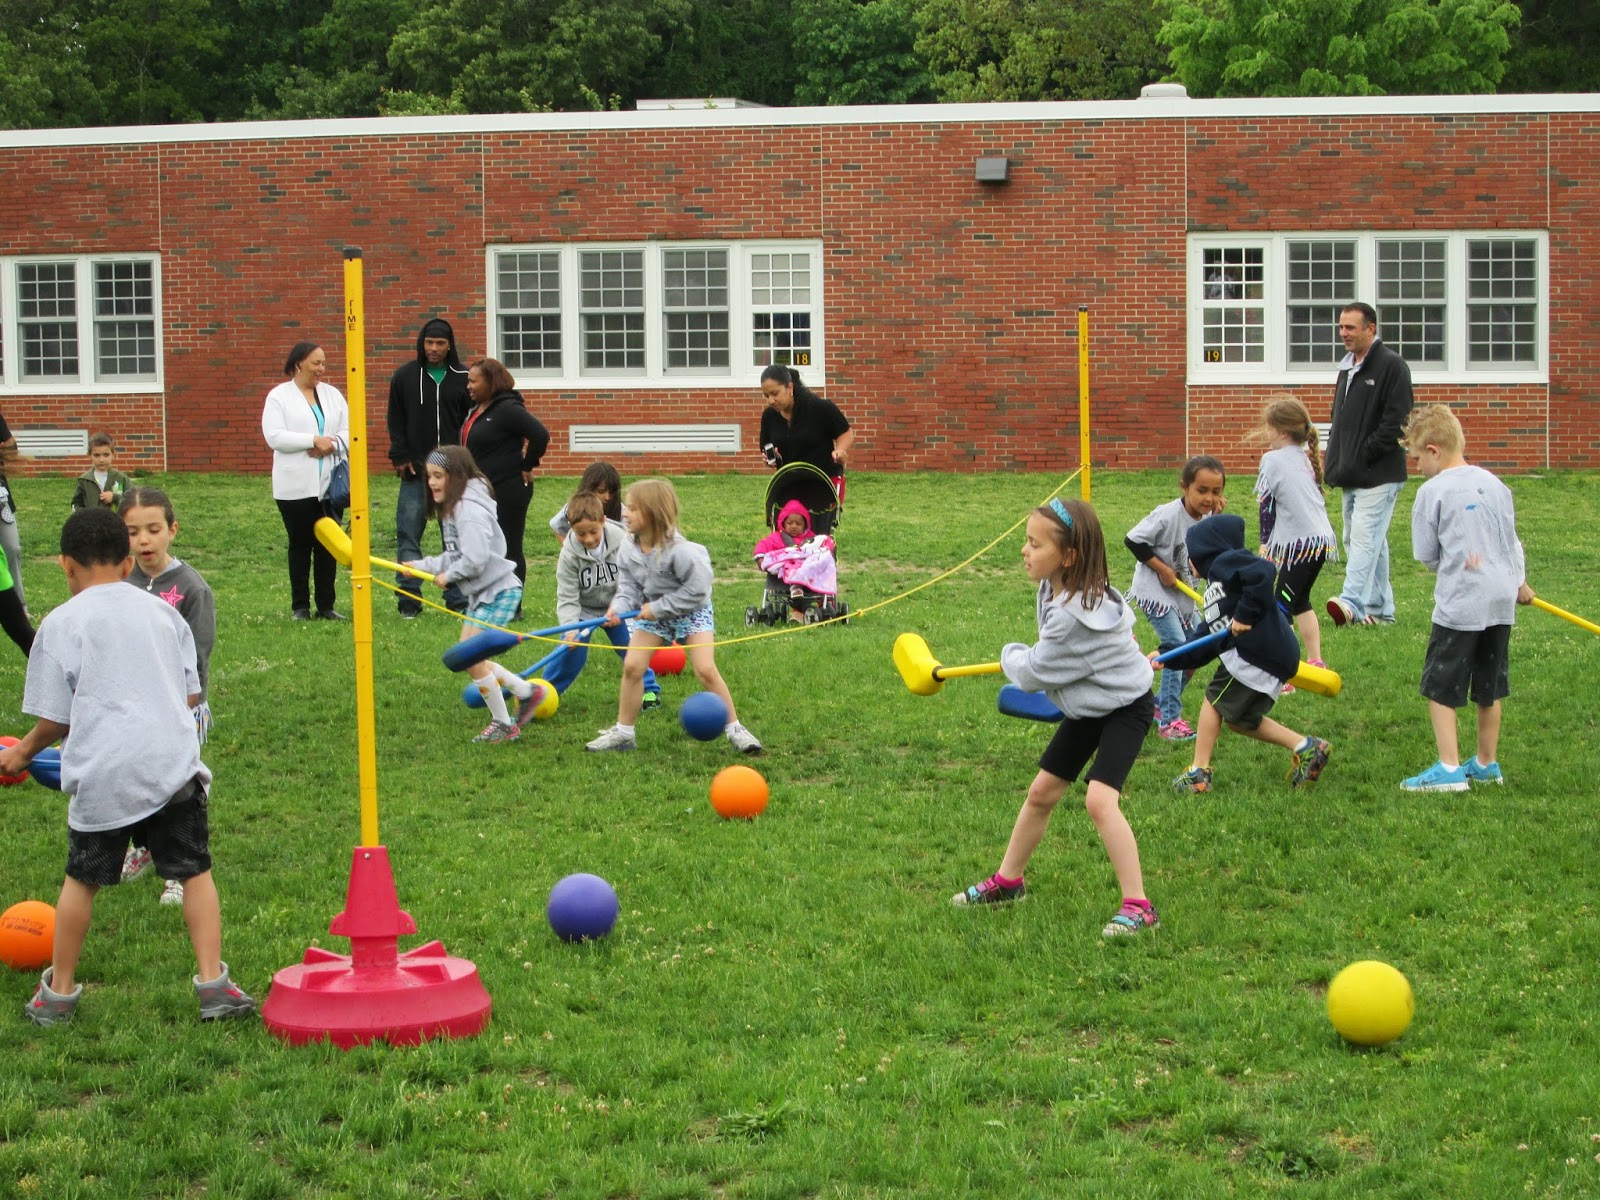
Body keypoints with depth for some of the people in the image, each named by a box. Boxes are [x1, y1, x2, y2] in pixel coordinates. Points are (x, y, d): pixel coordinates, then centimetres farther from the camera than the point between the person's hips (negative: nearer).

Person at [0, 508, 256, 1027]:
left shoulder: (61, 623, 2)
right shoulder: (162, 612, 13)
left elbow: (55, 718, 3)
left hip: (100, 774, -2)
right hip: (173, 763, 2)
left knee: (82, 879, 12)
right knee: (195, 871, 9)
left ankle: (58, 993, 23)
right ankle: (213, 983, 2)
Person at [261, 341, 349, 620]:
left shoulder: (332, 395, 12)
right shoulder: (279, 396, -1)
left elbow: (348, 431, 8)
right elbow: (274, 436, -13)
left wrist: (332, 445, -13)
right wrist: (314, 441, -17)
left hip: (330, 483, 4)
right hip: (296, 486, -4)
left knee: (327, 544, 5)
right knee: (300, 545, 2)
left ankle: (326, 605, 10)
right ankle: (300, 606, 9)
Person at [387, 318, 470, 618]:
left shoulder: (463, 378, 4)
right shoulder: (405, 376, 5)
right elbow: (395, 421, 9)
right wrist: (400, 457, -1)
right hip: (416, 469, 0)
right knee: (408, 534, -1)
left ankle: (458, 599, 8)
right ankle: (409, 599, 4)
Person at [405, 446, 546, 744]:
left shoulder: (469, 510, -20)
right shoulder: (452, 508, 12)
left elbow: (475, 560, -27)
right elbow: (456, 556, 15)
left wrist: (448, 576, -11)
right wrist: (422, 566, 8)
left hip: (499, 591, -10)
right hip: (481, 593, 10)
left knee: (472, 659, -8)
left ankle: (503, 724, 6)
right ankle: (527, 691, 27)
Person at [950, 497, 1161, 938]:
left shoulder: (1075, 614, -33)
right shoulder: (1055, 587, -6)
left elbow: (1033, 674, -21)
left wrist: (1011, 655, -2)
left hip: (1124, 707, -10)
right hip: (1086, 705, 10)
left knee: (1099, 798, -24)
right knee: (1042, 791, 14)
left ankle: (1138, 906, -18)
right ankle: (1007, 881, 31)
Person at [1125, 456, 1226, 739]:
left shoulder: (1207, 517, -1)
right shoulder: (1168, 515, -24)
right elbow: (1133, 540, -22)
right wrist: (1162, 569, -19)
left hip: (1183, 594, 8)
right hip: (1154, 591, -8)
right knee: (1177, 647, -18)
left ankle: (1159, 705, 30)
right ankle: (1169, 721, -13)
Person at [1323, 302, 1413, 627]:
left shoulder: (1391, 366, -10)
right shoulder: (1347, 367, 18)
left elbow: (1395, 421, -16)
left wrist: (1363, 455, -16)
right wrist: (1333, 459, 14)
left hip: (1379, 475, -9)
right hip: (1352, 476, 9)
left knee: (1365, 538, -18)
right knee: (1364, 541, 12)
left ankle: (1352, 602, -28)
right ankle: (1380, 610, 18)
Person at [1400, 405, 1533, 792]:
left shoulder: (1432, 492, -10)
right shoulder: (1495, 485, 8)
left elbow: (1425, 553, -5)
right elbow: (1513, 542, 18)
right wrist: (1519, 582, 34)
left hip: (1458, 604, -6)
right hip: (1502, 601, 6)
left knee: (1440, 688, 2)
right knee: (1489, 688, 16)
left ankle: (1449, 768, -2)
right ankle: (1487, 764, 25)